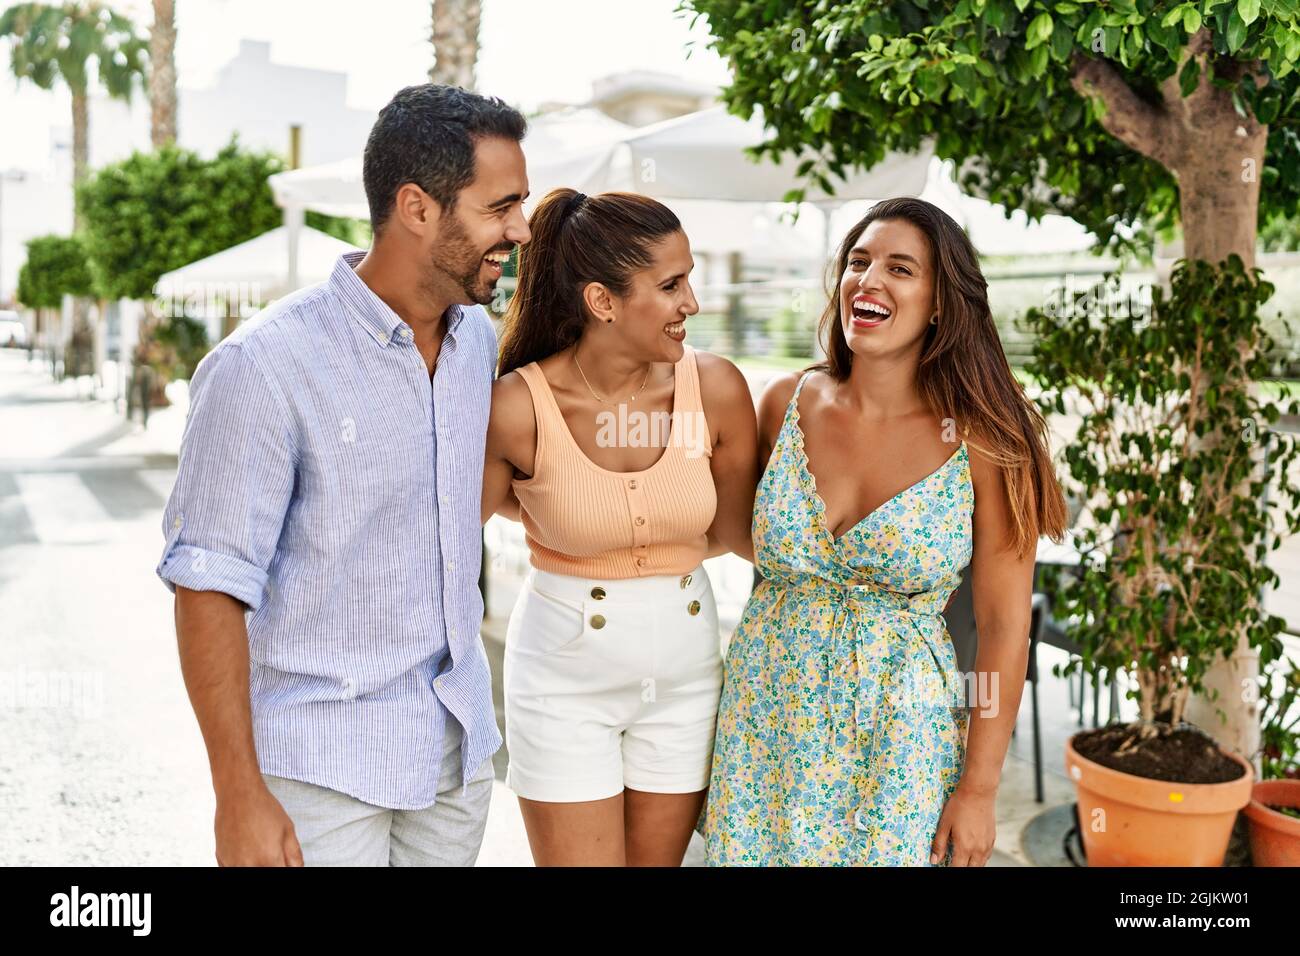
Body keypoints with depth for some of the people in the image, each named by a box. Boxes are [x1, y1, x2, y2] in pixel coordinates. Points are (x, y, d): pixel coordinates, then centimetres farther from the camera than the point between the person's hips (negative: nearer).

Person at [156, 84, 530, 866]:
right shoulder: (266, 367, -18)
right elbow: (211, 585, -16)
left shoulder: (479, 338, 1)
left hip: (459, 741, 6)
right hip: (325, 761, -5)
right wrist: (239, 797, -16)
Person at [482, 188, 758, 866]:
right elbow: (480, 507, 2)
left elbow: (733, 532, 4)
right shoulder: (518, 407, -19)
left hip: (685, 672, 3)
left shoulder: (718, 389, -12)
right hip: (565, 677, -3)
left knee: (658, 859, 18)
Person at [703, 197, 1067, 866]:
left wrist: (979, 789, -7)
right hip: (768, 715, 3)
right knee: (758, 849, 12)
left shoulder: (982, 441, -12)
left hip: (899, 732, -2)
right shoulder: (786, 403, -3)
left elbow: (1004, 624, -8)